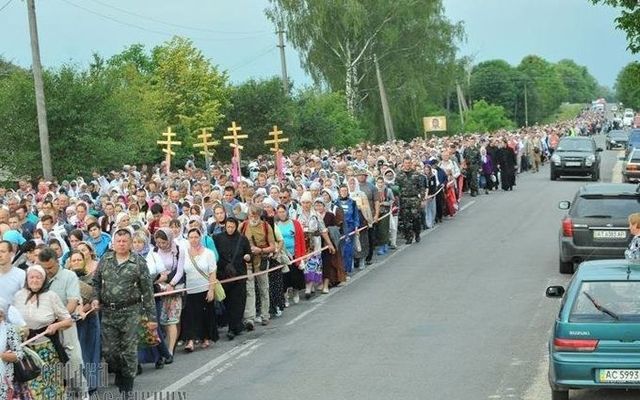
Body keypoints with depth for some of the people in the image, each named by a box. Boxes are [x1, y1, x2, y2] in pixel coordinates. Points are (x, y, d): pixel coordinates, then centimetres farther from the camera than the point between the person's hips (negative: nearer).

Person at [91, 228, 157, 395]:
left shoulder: (139, 263, -3)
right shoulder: (105, 260, 7)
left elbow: (147, 291, -3)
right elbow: (96, 282, 18)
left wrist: (151, 317, -4)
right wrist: (96, 298, -1)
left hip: (130, 312, -3)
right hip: (108, 312, 3)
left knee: (128, 349, 0)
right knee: (108, 350, 6)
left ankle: (127, 380, 17)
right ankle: (119, 372, 32)